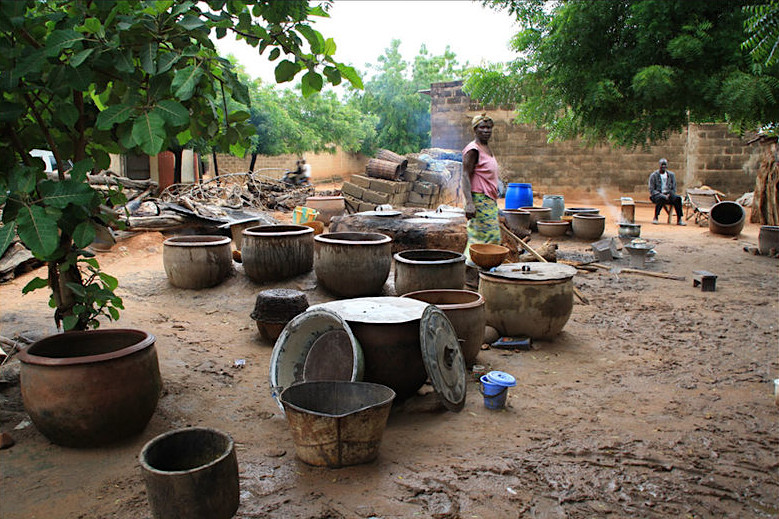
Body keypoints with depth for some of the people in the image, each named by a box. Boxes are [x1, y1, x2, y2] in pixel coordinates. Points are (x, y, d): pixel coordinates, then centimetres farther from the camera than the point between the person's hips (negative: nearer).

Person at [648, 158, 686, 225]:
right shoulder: (654, 175, -1)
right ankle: (655, 218, -30)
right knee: (661, 198, -39)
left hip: (668, 194, 3)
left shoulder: (671, 175, 11)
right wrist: (663, 195, -19)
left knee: (678, 198, -27)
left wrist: (669, 195, -11)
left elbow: (674, 189, 11)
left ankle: (679, 220, -27)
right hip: (657, 195, -3)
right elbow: (651, 190, -7)